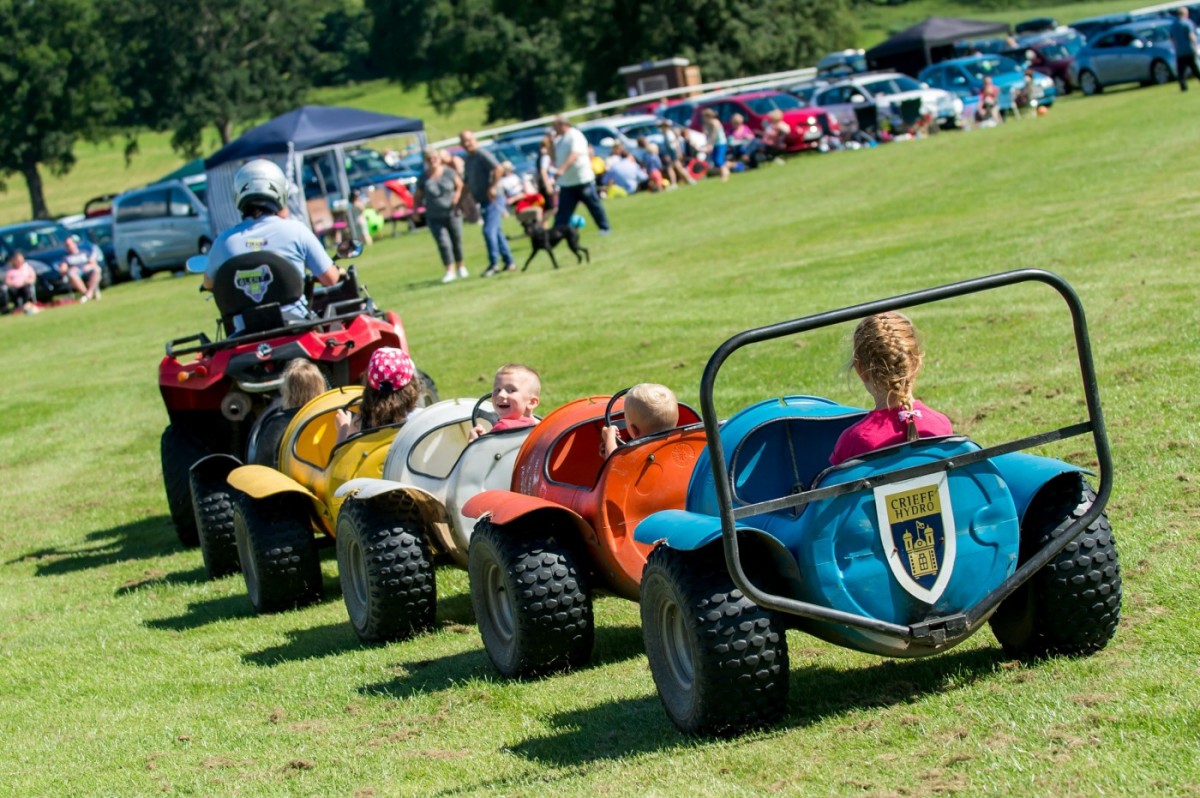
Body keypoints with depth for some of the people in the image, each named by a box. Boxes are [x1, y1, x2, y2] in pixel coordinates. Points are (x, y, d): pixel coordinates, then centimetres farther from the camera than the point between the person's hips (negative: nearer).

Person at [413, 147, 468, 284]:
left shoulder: (449, 173, -6)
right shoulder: (424, 178, -5)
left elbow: (460, 186, 7)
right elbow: (418, 197, 3)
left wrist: (456, 199, -7)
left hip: (452, 214, 1)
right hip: (434, 218, -1)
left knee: (457, 240, 10)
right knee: (443, 243, -10)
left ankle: (460, 266, 31)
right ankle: (450, 271, -5)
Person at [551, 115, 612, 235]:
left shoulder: (575, 136, -13)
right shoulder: (558, 139, 14)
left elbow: (575, 154, -27)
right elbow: (554, 157, 16)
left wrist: (563, 168, -39)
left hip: (582, 179, -7)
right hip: (566, 182, 7)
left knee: (594, 205, 4)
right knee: (563, 210, 1)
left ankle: (605, 228, 15)